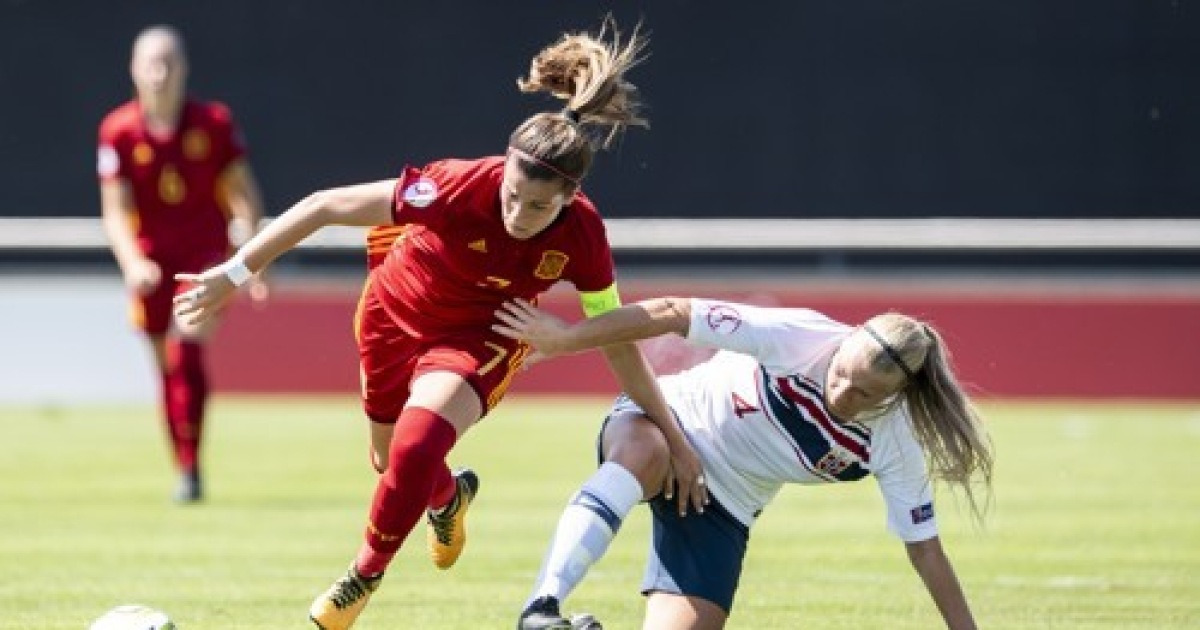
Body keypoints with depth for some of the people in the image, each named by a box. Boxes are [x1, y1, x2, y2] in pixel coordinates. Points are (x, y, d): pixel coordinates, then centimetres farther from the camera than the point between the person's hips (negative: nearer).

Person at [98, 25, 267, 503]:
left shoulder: (215, 123, -5)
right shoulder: (118, 131, -5)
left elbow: (243, 194, 1)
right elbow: (115, 211, -6)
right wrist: (133, 262, -23)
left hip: (205, 255, -2)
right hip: (151, 262, 2)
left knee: (186, 349, -22)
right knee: (168, 367, 6)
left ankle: (191, 468, -21)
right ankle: (185, 471, 19)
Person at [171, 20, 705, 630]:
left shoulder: (581, 235, -28)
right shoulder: (461, 186, -37)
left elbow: (618, 340, -12)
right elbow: (326, 206, -30)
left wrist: (673, 439, -7)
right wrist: (235, 274, -29)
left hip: (479, 339, 0)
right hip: (397, 315, 1)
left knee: (416, 449, -26)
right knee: (391, 462, 20)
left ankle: (364, 577, 0)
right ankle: (450, 497, 58)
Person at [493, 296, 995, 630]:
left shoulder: (894, 445, -17)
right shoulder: (798, 338, -26)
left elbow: (923, 546, -7)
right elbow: (672, 314, -21)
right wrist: (566, 338, -19)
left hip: (723, 504, 4)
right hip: (659, 423, -4)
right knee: (643, 454, -43)